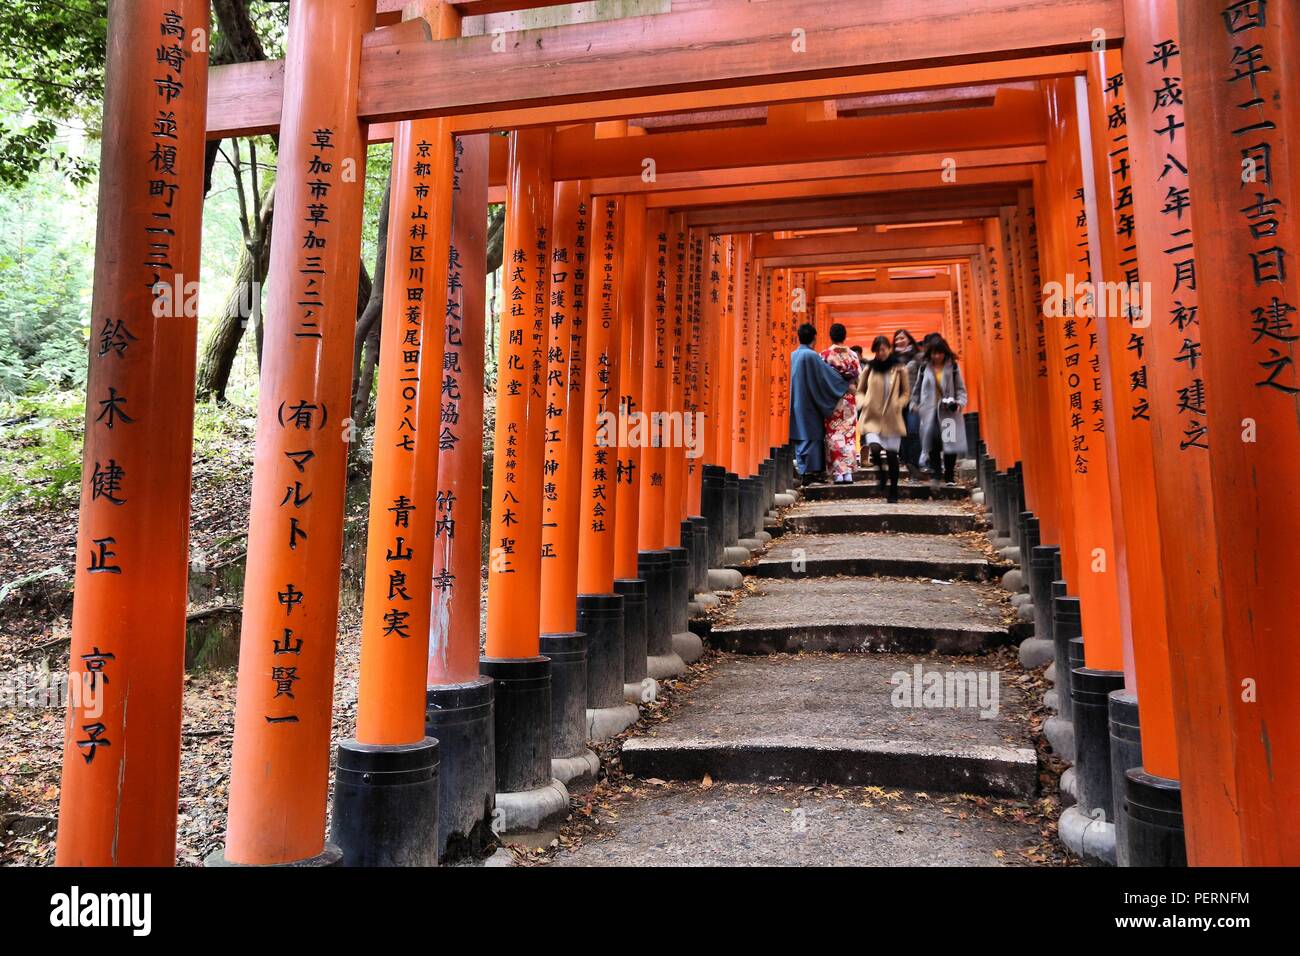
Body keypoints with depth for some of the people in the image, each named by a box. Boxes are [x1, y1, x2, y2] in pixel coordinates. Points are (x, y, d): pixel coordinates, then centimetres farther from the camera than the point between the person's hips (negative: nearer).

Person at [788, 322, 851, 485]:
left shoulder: (793, 355, 7)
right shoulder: (811, 355, -14)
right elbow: (828, 374, -12)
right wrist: (846, 384, -2)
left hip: (797, 403, 7)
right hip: (810, 404, -7)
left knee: (801, 436, 11)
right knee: (811, 435, -1)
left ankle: (803, 470, 14)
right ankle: (808, 472, -1)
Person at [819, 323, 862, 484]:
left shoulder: (825, 355, -6)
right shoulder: (852, 355, 1)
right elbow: (859, 378, 1)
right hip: (849, 399, 2)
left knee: (834, 434, 1)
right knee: (848, 434, 7)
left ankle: (837, 472, -4)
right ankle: (848, 472, 2)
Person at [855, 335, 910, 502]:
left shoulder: (900, 369, 1)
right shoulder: (869, 368, 2)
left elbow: (906, 392, 9)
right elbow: (860, 390, 12)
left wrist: (899, 404, -9)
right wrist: (863, 403, -6)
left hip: (892, 418, 0)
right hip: (872, 417, 0)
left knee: (892, 455, 4)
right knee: (875, 448, -22)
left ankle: (893, 491, 19)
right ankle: (881, 474, 10)